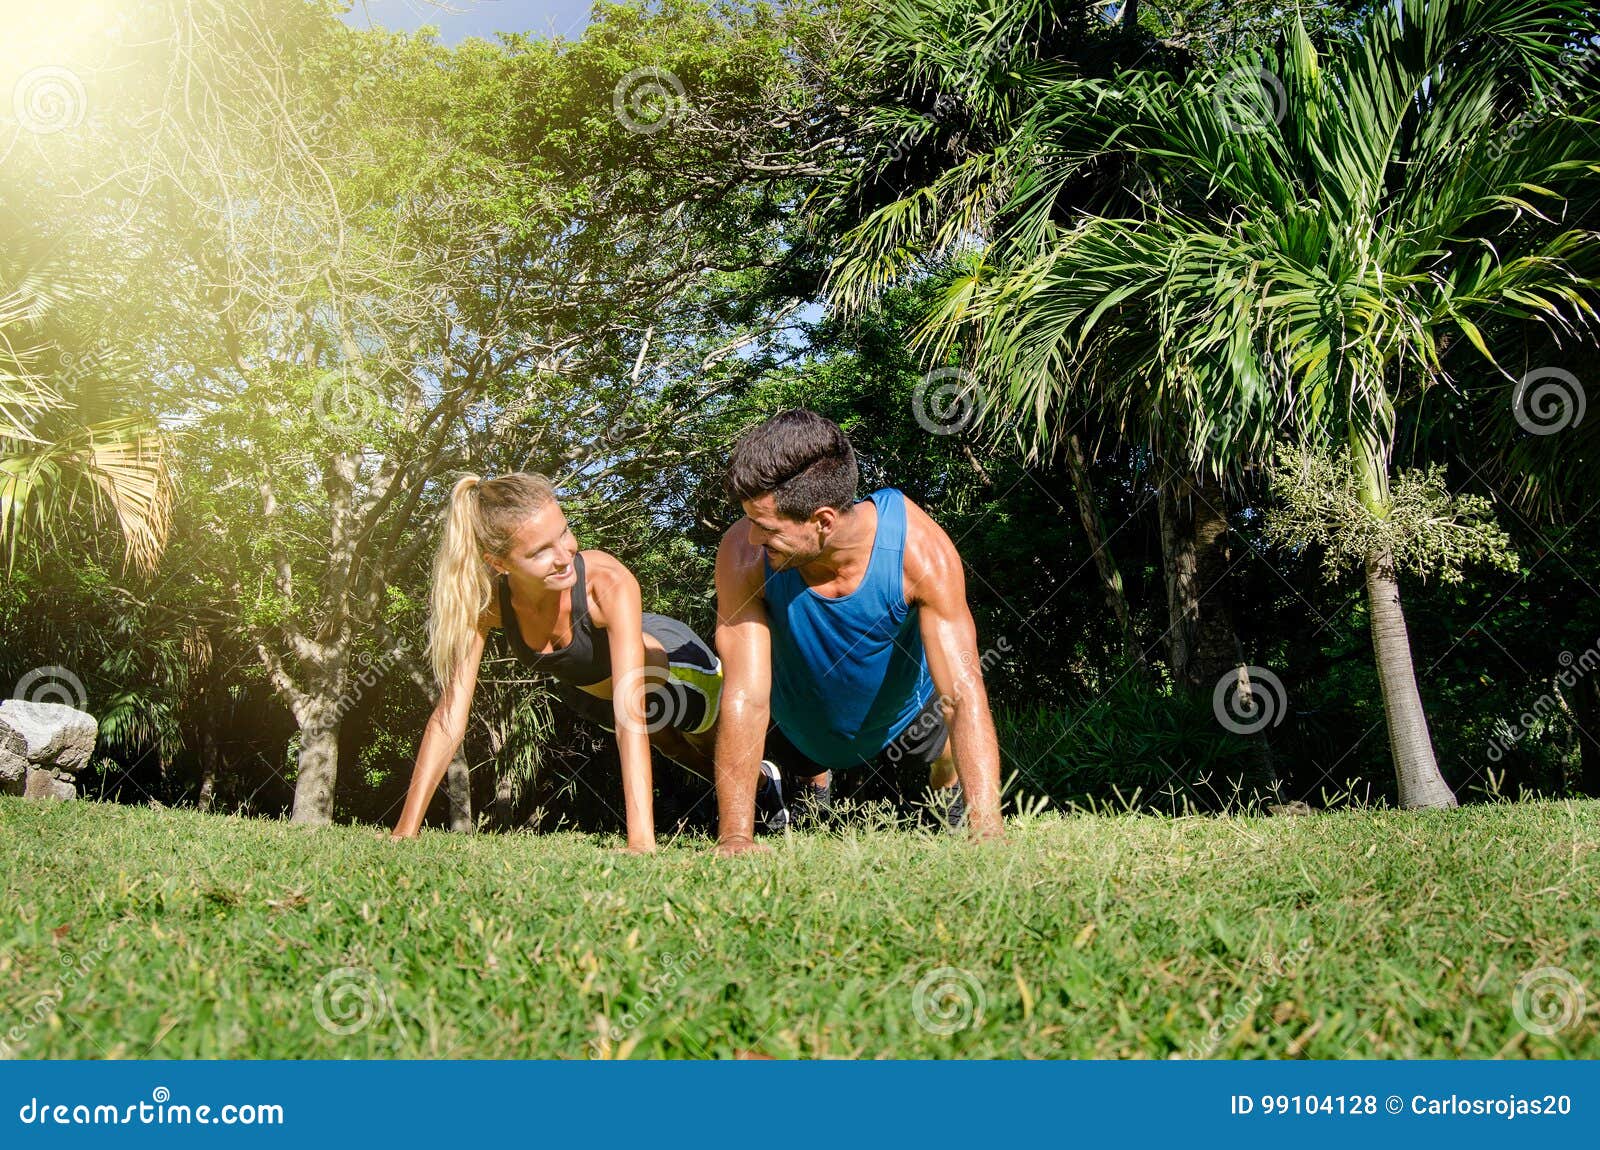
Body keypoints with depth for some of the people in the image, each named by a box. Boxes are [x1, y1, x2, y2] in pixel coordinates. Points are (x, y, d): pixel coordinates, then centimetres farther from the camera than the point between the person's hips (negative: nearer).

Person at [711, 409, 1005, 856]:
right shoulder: (745, 554, -39)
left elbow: (963, 693, -40)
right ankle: (814, 782, 56)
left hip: (903, 714, 0)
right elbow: (746, 698, -37)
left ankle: (948, 789, 55)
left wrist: (987, 833, -48)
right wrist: (734, 838, -42)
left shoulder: (918, 548, -40)